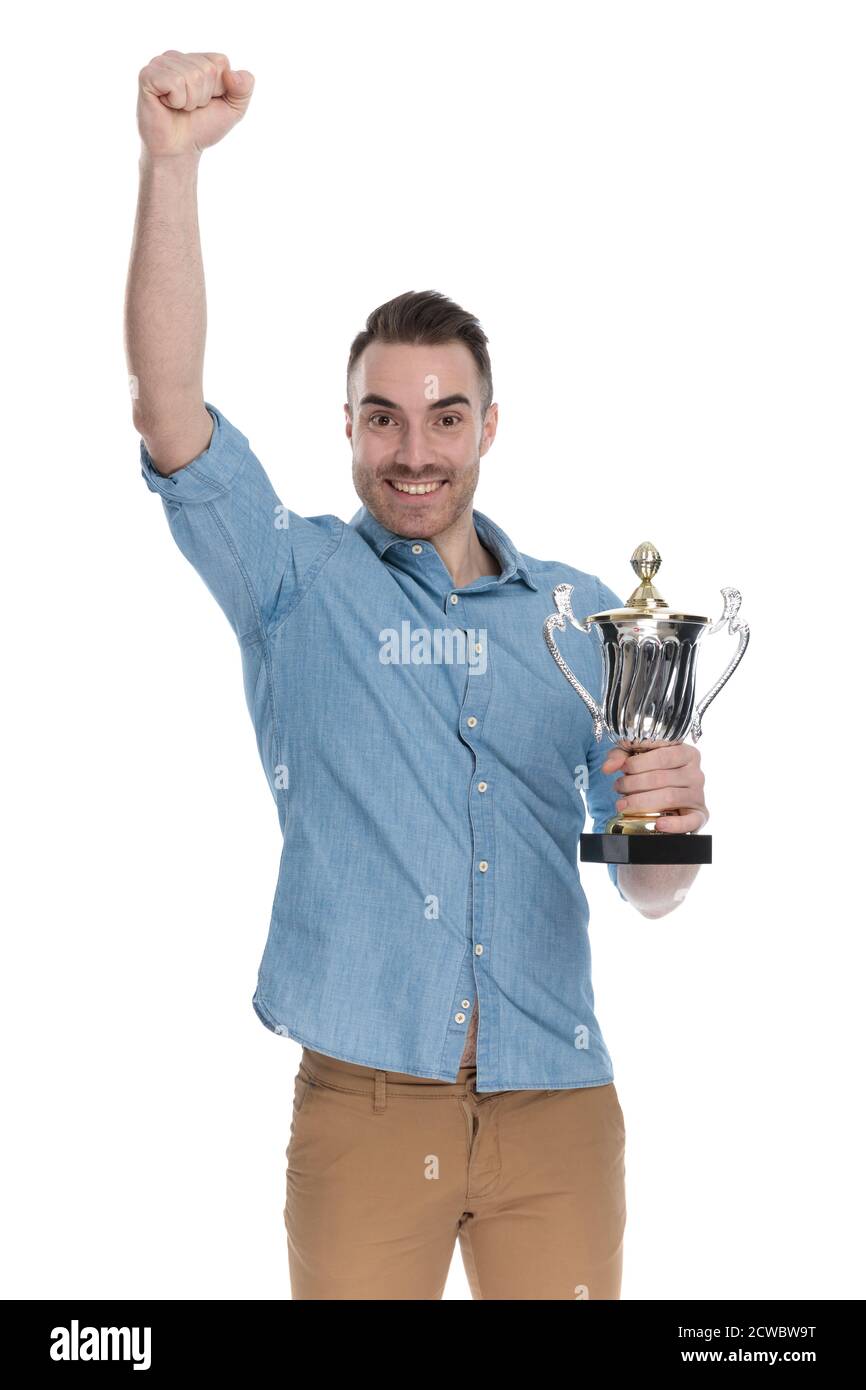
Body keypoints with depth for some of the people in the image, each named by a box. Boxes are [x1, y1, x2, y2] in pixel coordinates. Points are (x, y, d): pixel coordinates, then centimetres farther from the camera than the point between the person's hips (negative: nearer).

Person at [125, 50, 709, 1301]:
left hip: (560, 1102, 3)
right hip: (369, 1097, -2)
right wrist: (173, 161, -21)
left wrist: (672, 823, -12)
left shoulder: (586, 617, 10)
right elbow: (168, 409, -13)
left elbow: (645, 891, 12)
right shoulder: (300, 581, 3)